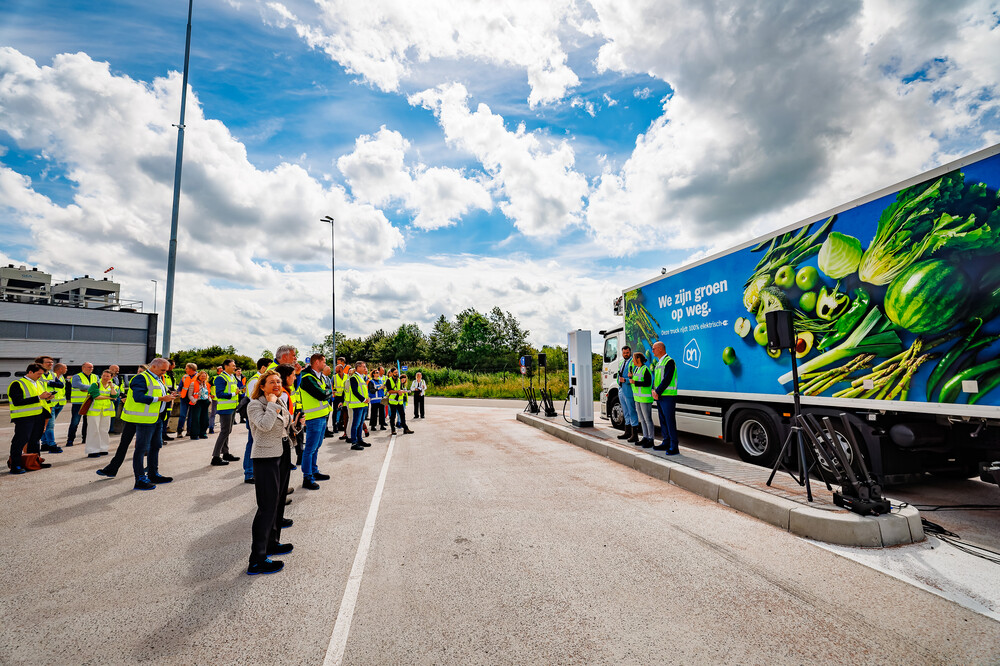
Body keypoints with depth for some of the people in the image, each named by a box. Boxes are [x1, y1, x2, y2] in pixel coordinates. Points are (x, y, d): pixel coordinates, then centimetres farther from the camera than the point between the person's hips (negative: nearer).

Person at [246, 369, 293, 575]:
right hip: (265, 458, -8)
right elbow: (264, 425, -30)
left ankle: (272, 543, 34)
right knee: (267, 507, -7)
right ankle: (257, 561, 1)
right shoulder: (255, 404, -12)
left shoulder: (280, 403, 11)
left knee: (279, 502, 18)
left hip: (283, 455, 9)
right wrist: (272, 403, -22)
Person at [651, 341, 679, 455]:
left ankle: (674, 447, -4)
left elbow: (667, 379, -17)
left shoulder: (669, 361, -10)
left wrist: (657, 392, -15)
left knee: (670, 421, -8)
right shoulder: (658, 363, 18)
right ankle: (666, 443, 21)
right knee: (663, 421, 13)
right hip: (659, 397, 9)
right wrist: (654, 391, 1)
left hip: (668, 396, -9)